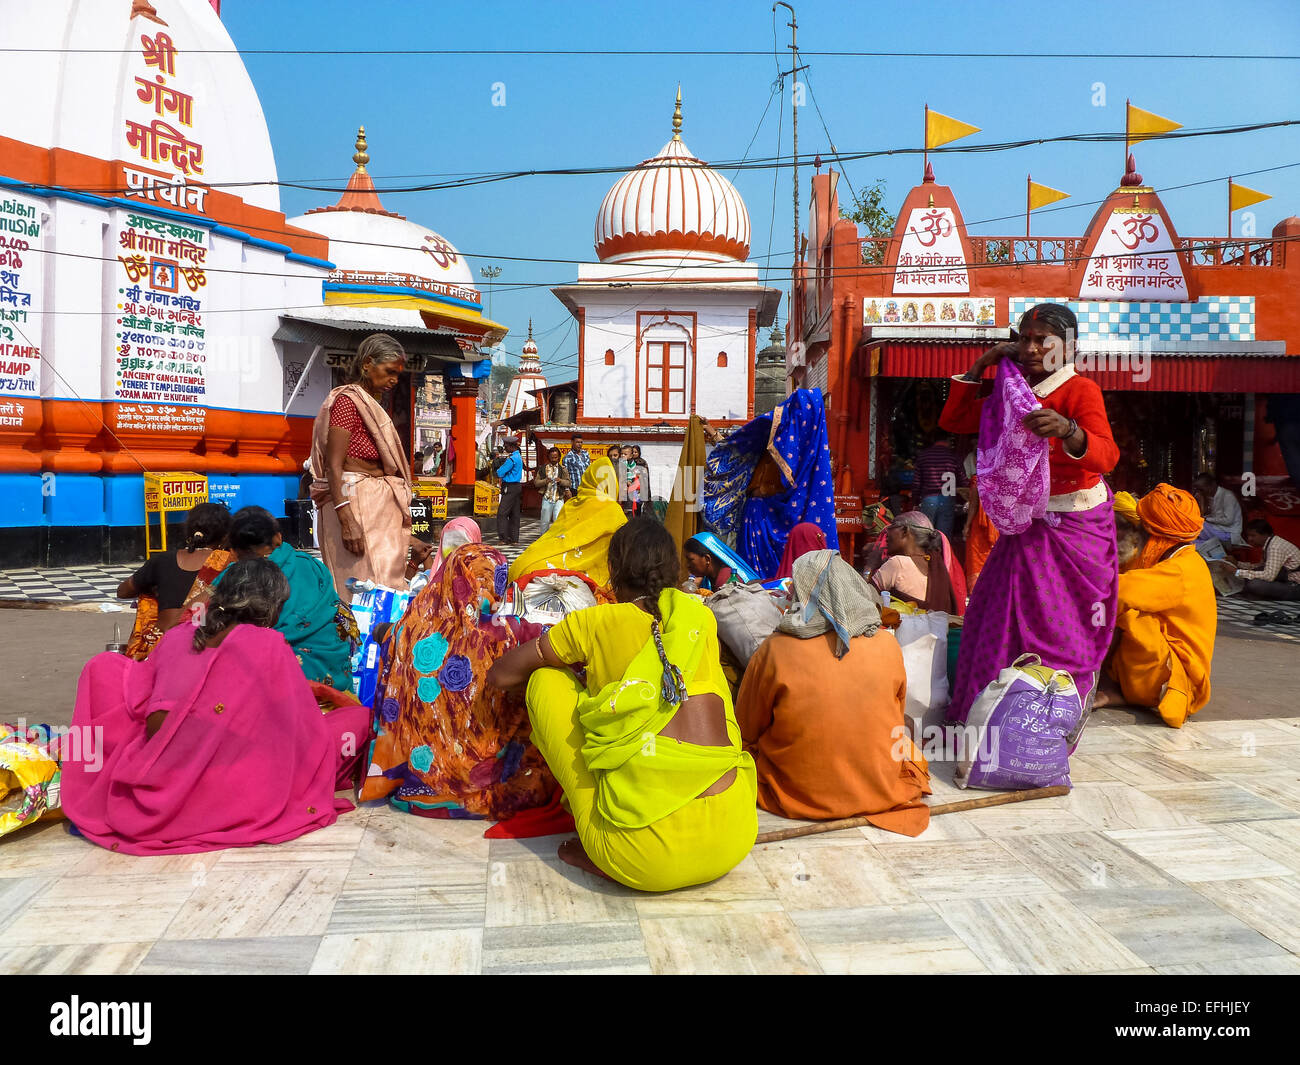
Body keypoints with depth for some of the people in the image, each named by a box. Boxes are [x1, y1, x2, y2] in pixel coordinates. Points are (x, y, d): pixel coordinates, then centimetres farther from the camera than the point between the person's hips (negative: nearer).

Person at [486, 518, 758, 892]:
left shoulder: (594, 622, 2)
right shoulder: (702, 617, 11)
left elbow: (500, 675, 15)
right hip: (734, 842, 4)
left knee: (546, 682, 12)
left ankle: (600, 855, 15)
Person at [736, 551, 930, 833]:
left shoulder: (775, 650, -14)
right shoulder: (887, 645, -5)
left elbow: (746, 732, -2)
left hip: (796, 795, -2)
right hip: (880, 791, 2)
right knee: (907, 743, 28)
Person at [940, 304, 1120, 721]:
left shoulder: (1080, 390, -11)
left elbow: (1106, 455, -26)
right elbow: (953, 420, 15)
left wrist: (1067, 430, -46)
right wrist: (978, 367, 7)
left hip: (1073, 527, -6)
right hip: (1025, 526, 6)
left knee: (1057, 630, -2)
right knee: (1004, 620, 7)